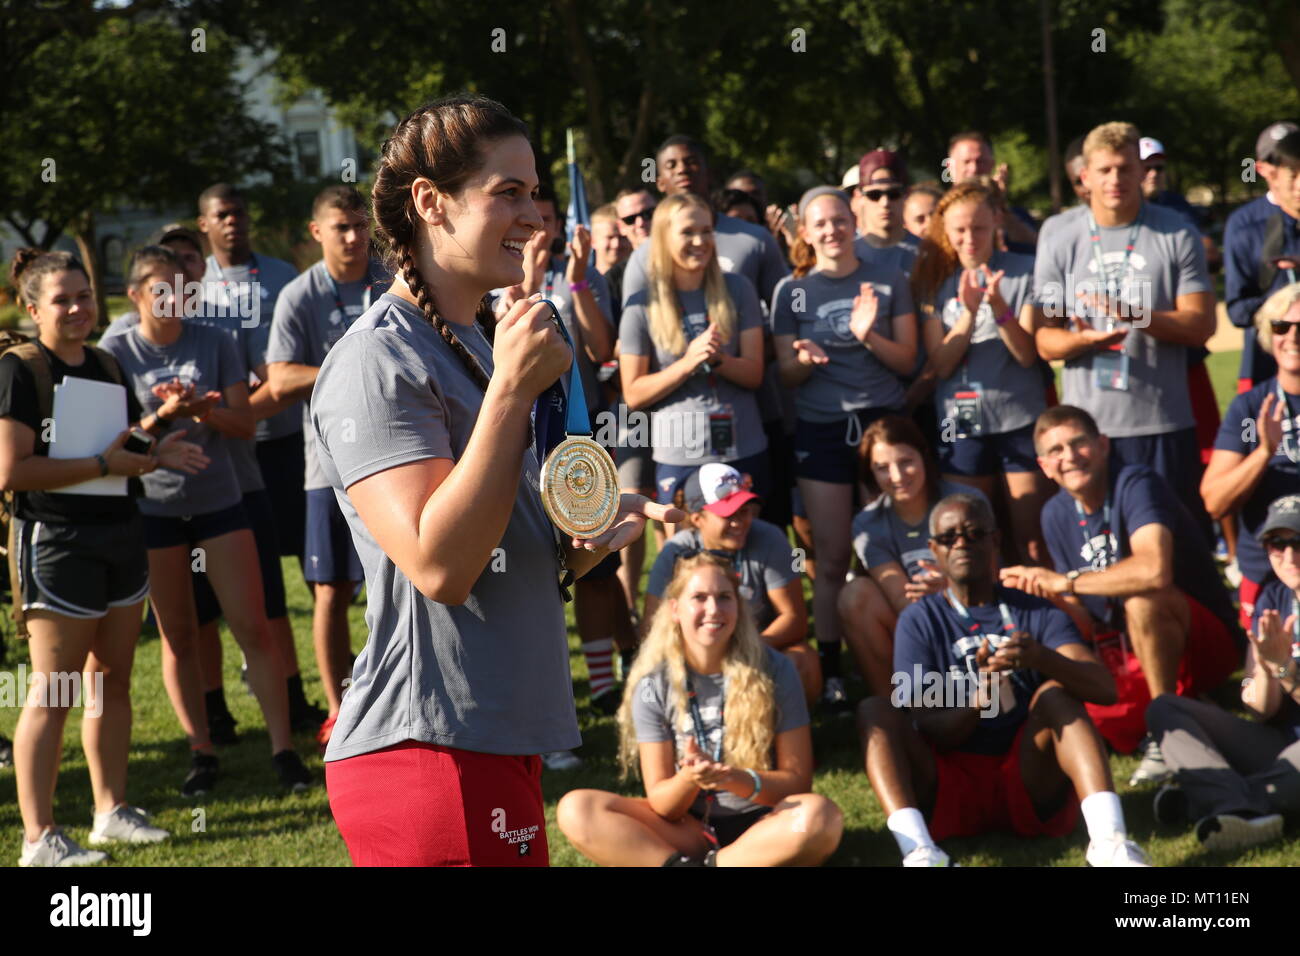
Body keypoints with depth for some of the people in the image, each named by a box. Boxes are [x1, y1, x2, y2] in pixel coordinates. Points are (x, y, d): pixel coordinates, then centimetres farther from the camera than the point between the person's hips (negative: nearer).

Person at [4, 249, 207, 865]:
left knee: (112, 680, 12)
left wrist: (157, 454, 3)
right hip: (57, 540, -7)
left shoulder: (107, 366, 12)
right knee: (52, 694, -5)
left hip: (121, 535, 7)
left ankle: (111, 811, 23)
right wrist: (103, 464, -19)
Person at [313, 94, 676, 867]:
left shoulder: (482, 345, 17)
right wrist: (511, 391, -23)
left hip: (500, 739, 9)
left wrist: (595, 536, 3)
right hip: (427, 749, -9)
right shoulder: (377, 361, -13)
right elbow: (439, 566, -23)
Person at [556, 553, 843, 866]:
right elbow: (661, 804, -4)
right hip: (689, 829, 2)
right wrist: (688, 779, -27)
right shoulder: (653, 685, -4)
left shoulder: (774, 670, -7)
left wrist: (739, 780, -25)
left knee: (821, 816, -36)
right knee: (575, 810, -21)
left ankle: (688, 866, -25)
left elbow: (798, 780, -5)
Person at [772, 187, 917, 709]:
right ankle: (830, 671, 3)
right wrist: (804, 359, -16)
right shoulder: (792, 291, 5)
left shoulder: (888, 281, 5)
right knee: (833, 557, -2)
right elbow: (787, 375, 6)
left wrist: (869, 337, -15)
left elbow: (907, 360, 3)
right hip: (822, 428, 0)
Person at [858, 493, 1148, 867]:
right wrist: (976, 700, -28)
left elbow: (1104, 688, -12)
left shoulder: (1036, 613, 4)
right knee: (875, 711, -20)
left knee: (1056, 693, -23)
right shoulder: (920, 621, 4)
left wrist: (1043, 659, -33)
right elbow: (928, 729, -6)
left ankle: (1108, 840, -42)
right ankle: (918, 851, -46)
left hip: (1031, 785, 0)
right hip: (952, 790, 0)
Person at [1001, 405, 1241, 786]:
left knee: (1141, 598, -36)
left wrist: (1064, 581, -27)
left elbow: (1154, 571, -39)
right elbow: (1084, 624, 4)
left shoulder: (1137, 484, -18)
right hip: (1128, 655, 7)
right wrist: (1049, 596, -18)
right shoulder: (1056, 514, 3)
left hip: (1209, 642, -6)